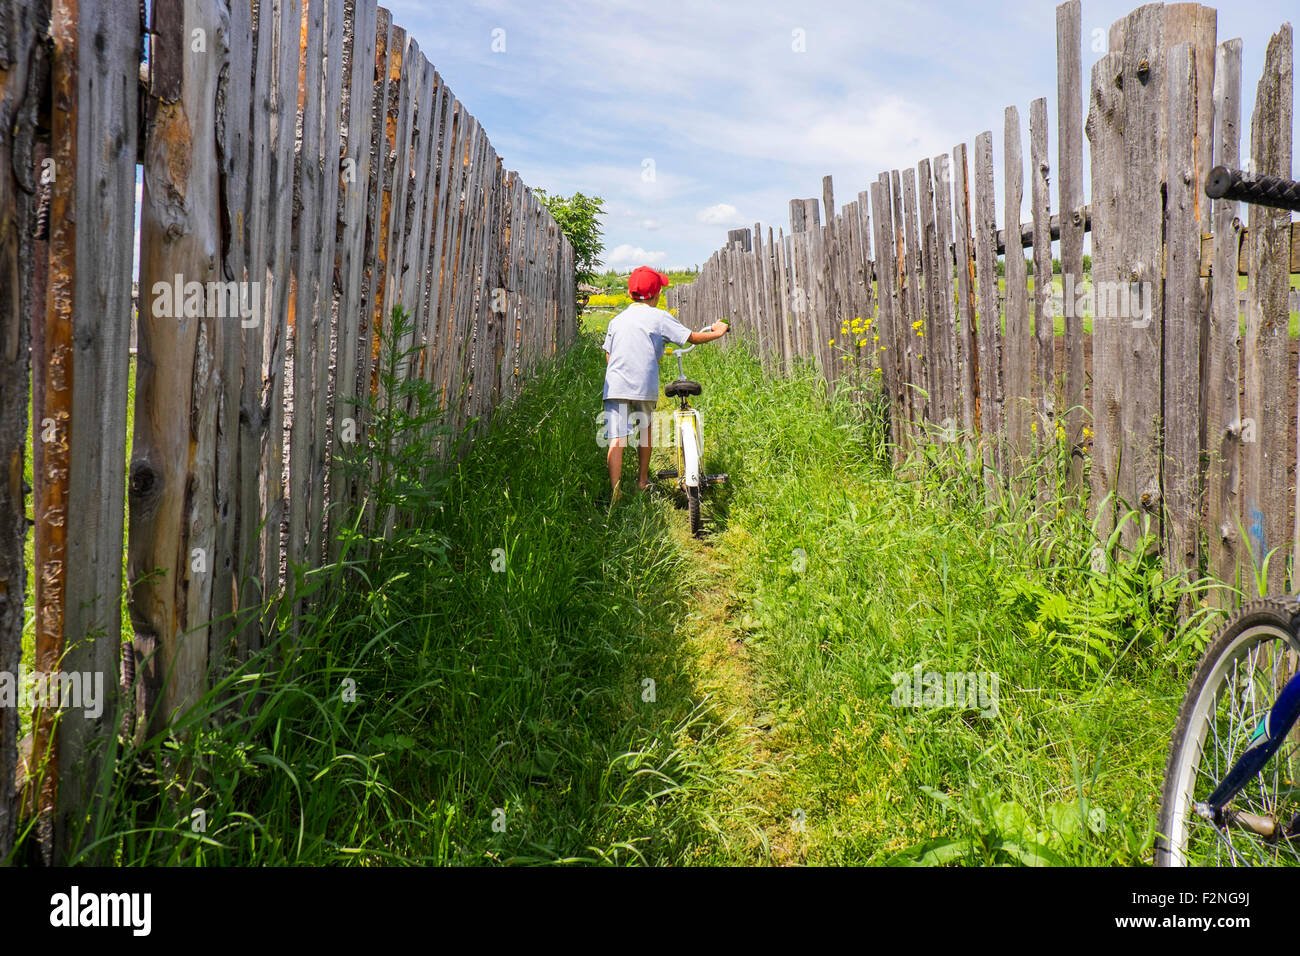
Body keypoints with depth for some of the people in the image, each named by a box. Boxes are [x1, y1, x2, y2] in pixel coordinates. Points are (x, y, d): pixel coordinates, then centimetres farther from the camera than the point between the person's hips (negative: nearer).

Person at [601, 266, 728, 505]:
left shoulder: (617, 320, 15)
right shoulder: (659, 317, 3)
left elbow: (608, 356, 16)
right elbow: (693, 338, 6)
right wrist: (718, 332, 24)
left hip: (615, 386, 2)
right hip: (644, 386, -2)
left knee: (617, 438, -6)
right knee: (644, 429, 22)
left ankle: (614, 490, -19)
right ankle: (643, 481, 31)